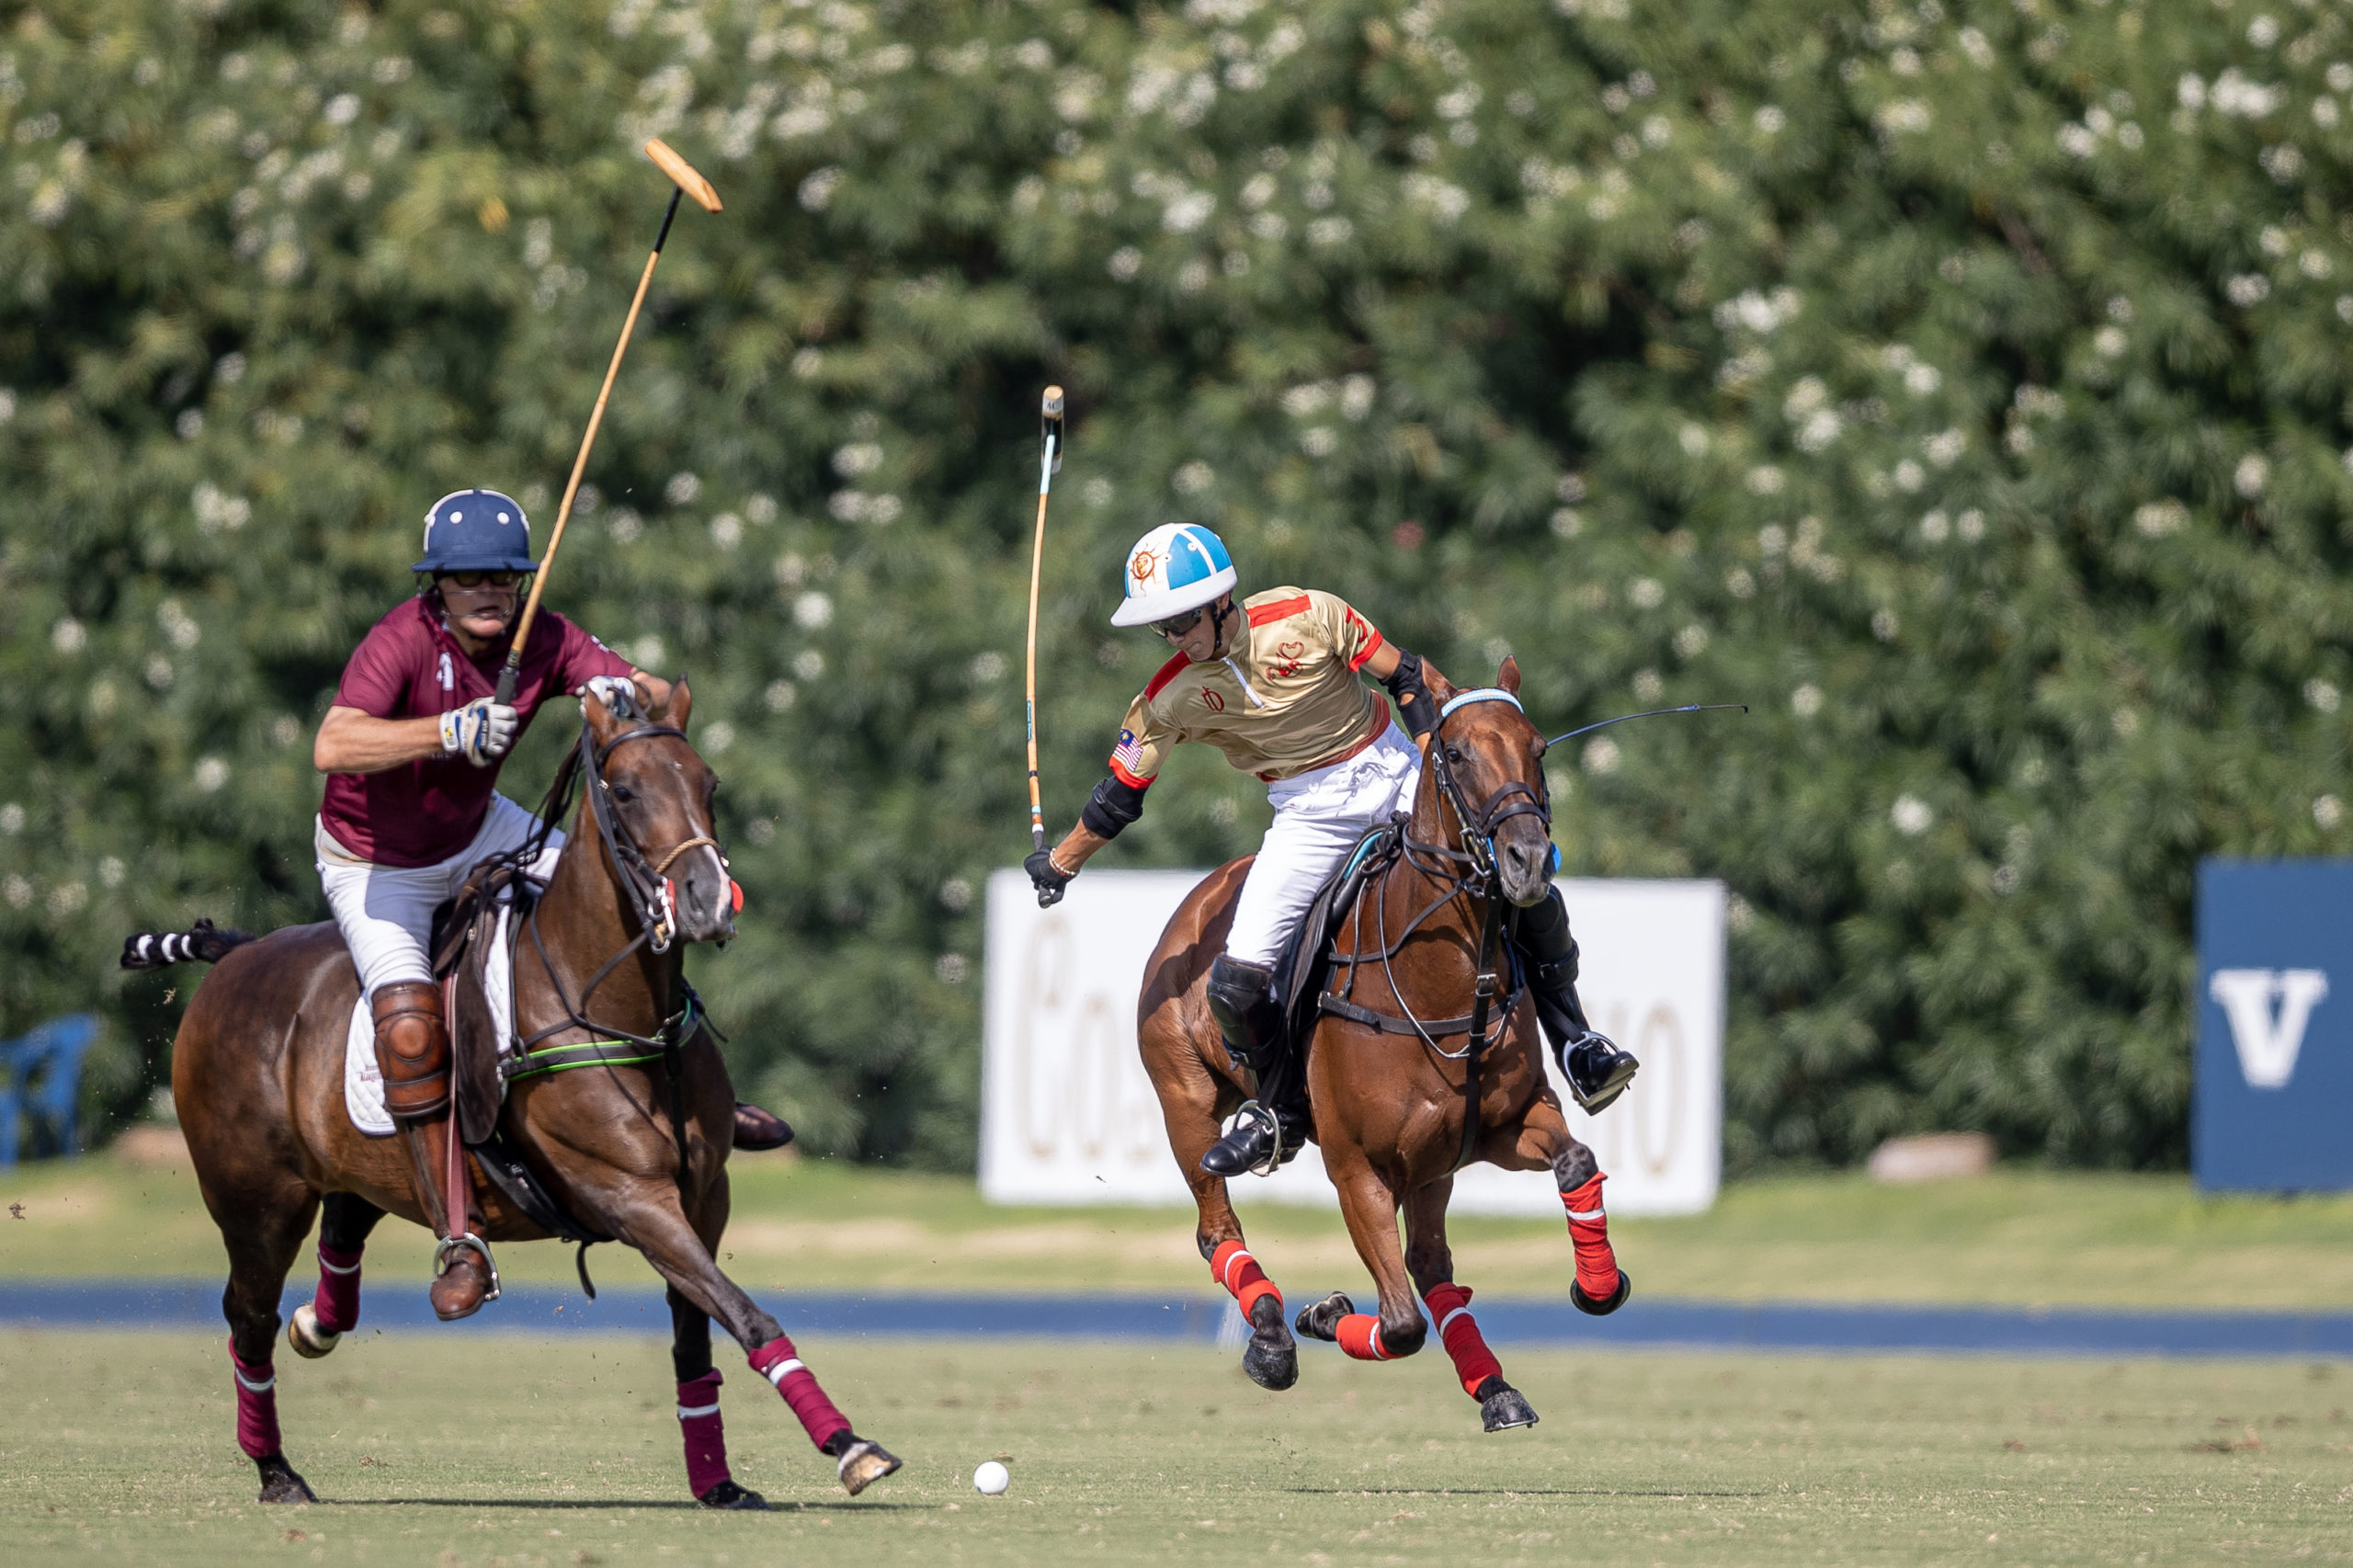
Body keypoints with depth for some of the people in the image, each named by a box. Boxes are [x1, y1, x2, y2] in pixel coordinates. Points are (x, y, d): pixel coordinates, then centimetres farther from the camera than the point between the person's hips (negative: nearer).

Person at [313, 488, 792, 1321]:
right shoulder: (402, 642, -31)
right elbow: (332, 747, -46)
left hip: (478, 833, 6)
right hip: (376, 867, -6)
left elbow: (667, 696, -18)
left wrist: (627, 692, -42)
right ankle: (460, 1239, -20)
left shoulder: (543, 640, -15)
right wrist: (449, 731, -57)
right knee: (409, 1024, -24)